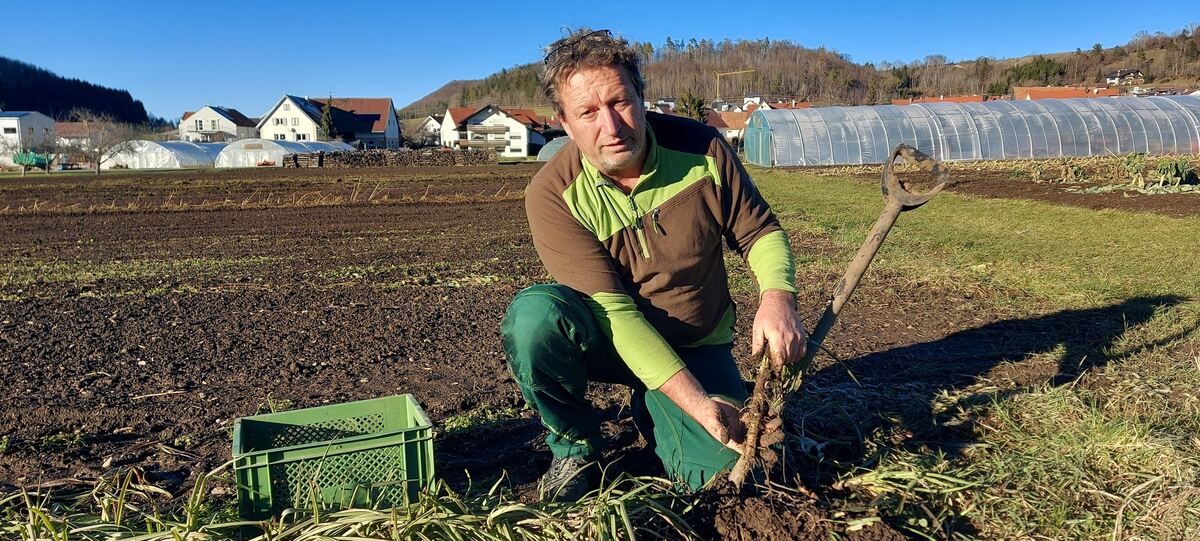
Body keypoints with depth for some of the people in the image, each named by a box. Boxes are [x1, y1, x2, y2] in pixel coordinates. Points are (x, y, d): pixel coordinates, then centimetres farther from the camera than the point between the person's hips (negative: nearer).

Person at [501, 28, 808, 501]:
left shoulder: (701, 149, -14)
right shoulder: (552, 194, -21)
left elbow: (760, 232, -2)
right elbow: (614, 310, -26)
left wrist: (777, 297, -25)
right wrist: (696, 402, -32)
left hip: (695, 348, 2)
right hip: (606, 340, -1)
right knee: (533, 313, -33)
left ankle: (651, 413, 18)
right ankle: (573, 446, -4)